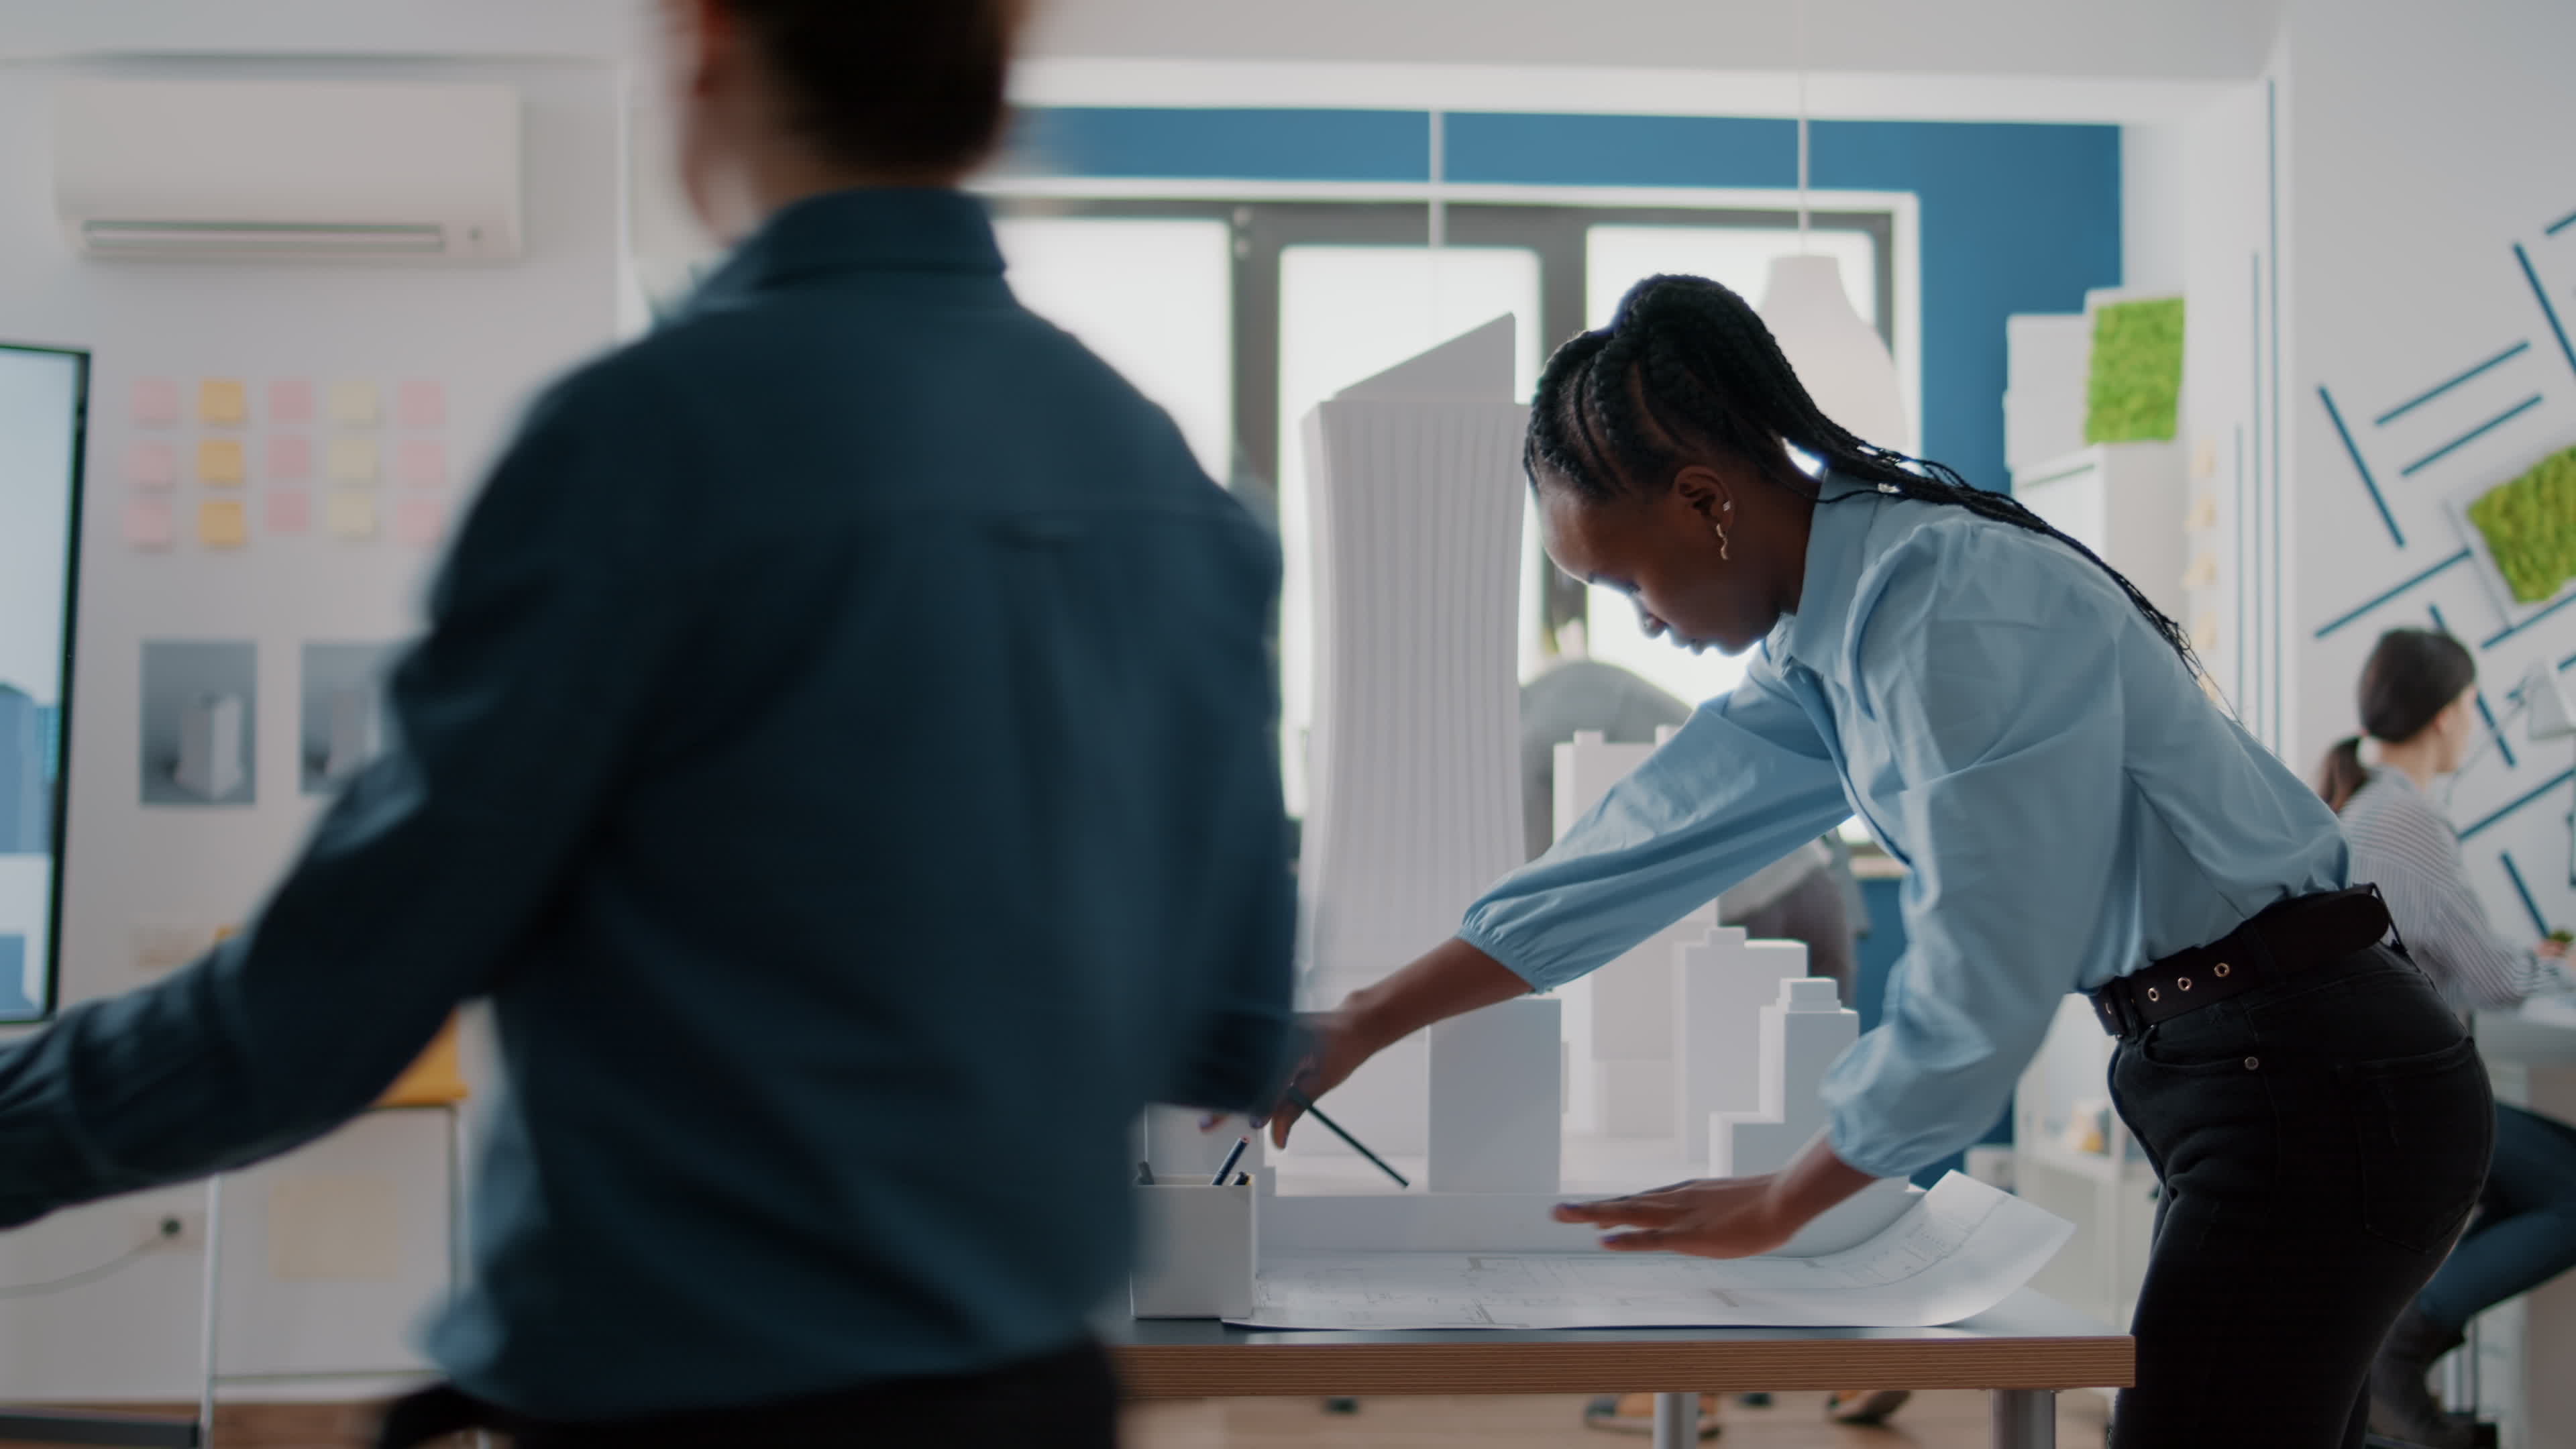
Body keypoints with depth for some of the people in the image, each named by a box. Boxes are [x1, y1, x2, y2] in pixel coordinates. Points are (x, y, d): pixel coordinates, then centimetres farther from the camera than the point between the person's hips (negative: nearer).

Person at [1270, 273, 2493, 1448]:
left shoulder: (1960, 612, -21)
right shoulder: (1824, 647, 9)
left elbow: (1976, 991, -21)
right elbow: (1634, 856, 15)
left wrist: (1778, 1205, -7)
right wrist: (1360, 1028, 17)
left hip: (2308, 1083, -9)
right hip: (2253, 1080, 9)